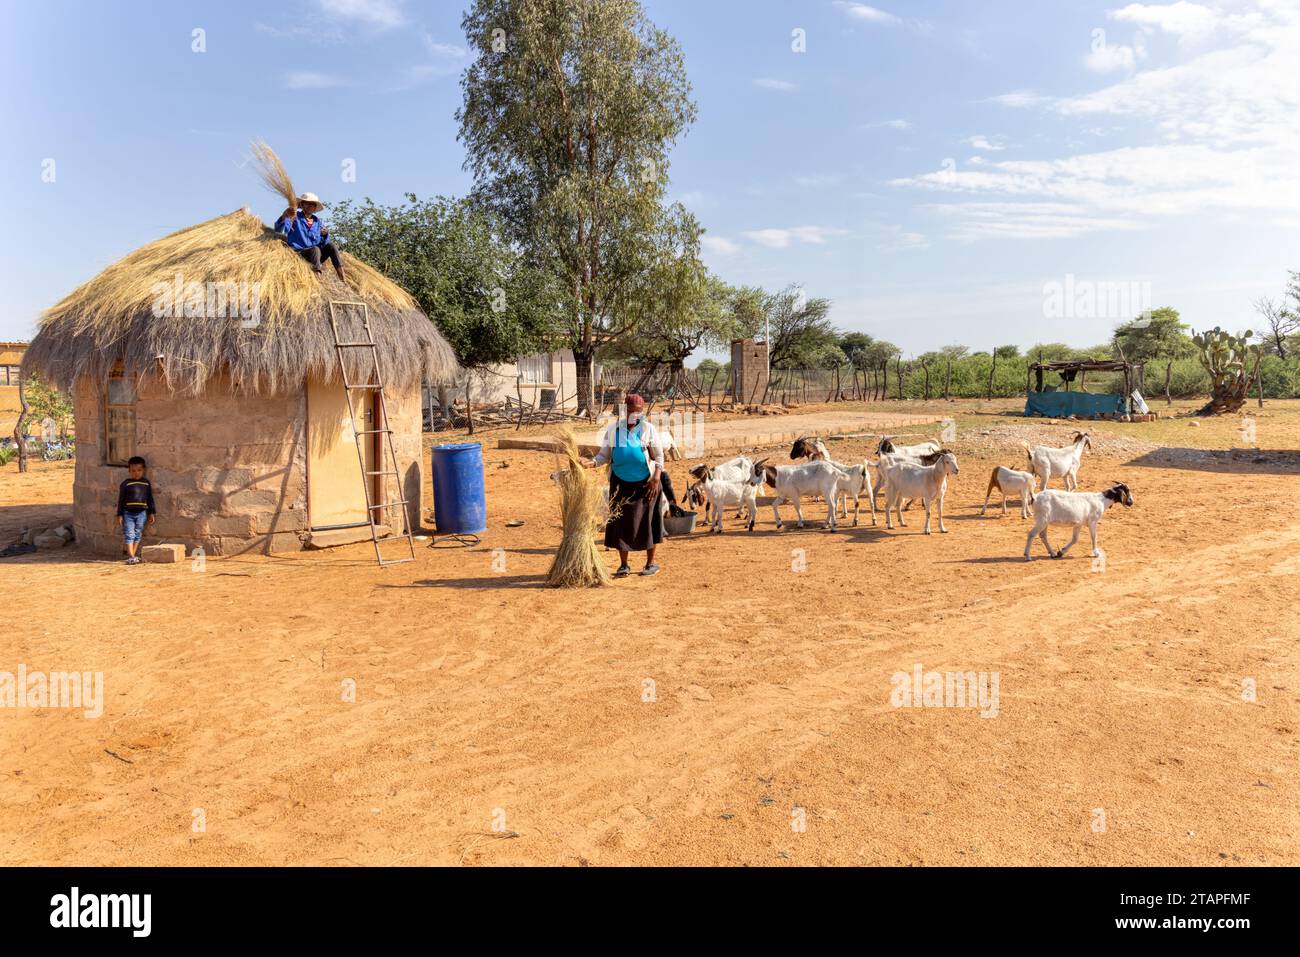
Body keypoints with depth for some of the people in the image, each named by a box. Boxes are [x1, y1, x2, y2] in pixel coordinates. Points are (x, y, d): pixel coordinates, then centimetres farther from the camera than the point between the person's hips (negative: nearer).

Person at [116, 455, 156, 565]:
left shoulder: (146, 483, 7)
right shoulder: (125, 484, -1)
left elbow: (150, 499, 13)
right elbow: (121, 500, 1)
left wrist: (151, 513, 11)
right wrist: (119, 515, -2)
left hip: (141, 513, 3)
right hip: (128, 513, -3)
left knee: (137, 535, 8)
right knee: (129, 534, -6)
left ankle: (133, 555, 17)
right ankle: (131, 557, -6)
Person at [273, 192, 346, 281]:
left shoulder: (317, 221, 15)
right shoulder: (295, 217, 3)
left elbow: (323, 243, 11)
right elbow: (279, 230, -11)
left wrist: (325, 235, -11)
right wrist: (284, 216, -28)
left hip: (315, 255, 4)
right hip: (299, 253, -4)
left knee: (330, 245, -19)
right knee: (315, 249, -31)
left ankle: (343, 280, -29)